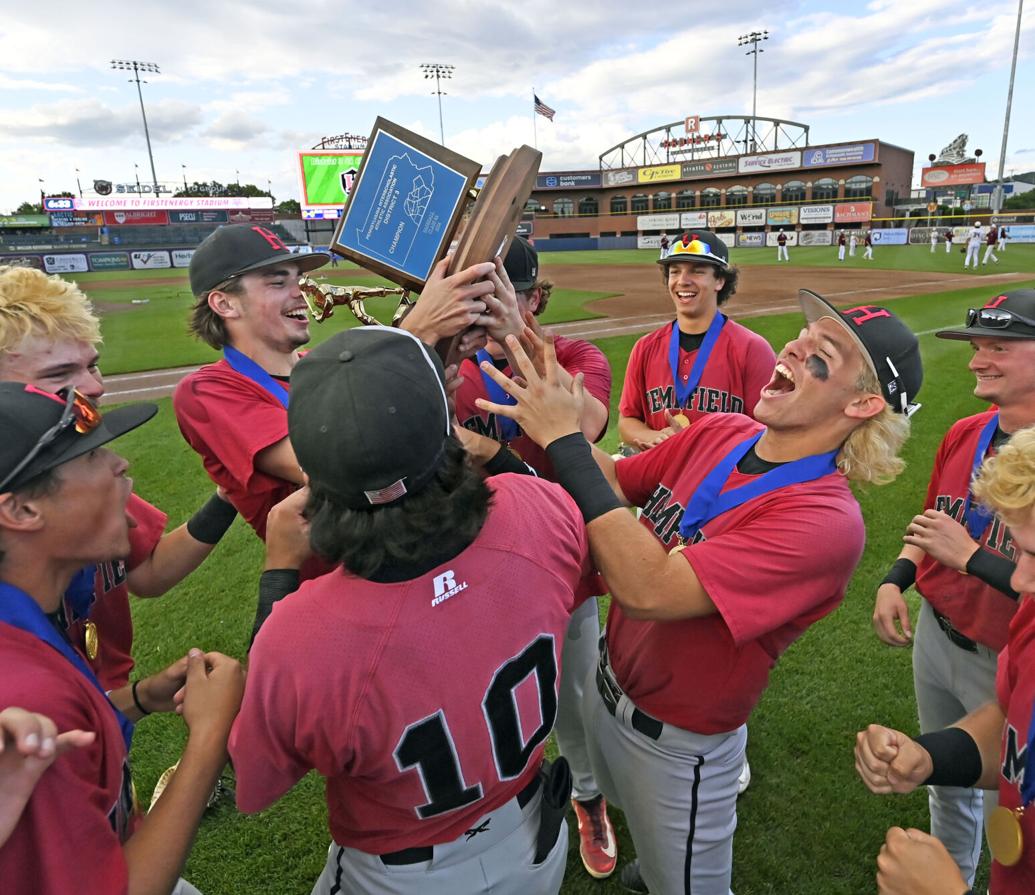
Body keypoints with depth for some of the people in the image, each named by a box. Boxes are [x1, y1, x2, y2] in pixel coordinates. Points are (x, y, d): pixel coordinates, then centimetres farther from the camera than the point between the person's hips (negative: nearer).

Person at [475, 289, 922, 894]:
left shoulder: (827, 520, -31)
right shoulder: (717, 434, -9)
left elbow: (650, 590, -38)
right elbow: (613, 481, -4)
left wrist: (564, 440, -35)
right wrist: (549, 407, -22)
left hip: (675, 746, -7)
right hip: (610, 685, 7)